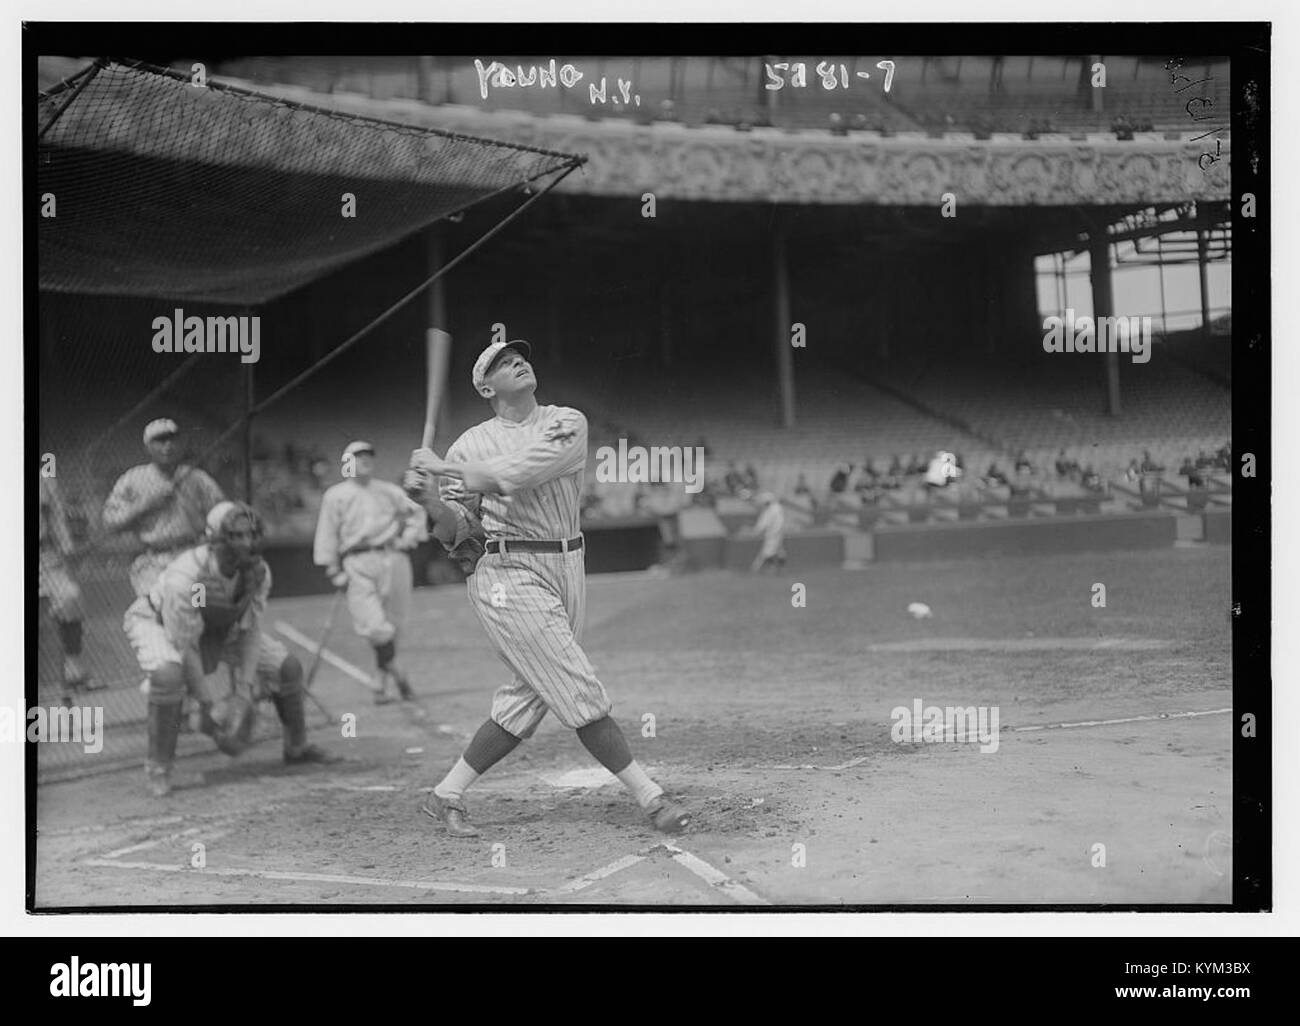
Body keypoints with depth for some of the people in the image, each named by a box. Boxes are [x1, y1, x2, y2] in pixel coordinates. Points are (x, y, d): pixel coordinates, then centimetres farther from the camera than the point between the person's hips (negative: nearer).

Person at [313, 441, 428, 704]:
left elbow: (416, 513, 26)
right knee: (373, 626, -17)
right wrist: (334, 571, 0)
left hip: (393, 561, 3)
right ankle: (395, 670, 4)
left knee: (392, 624, 3)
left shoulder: (389, 492, 17)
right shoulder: (336, 495, 10)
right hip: (359, 564, -3)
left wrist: (408, 538, 9)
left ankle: (381, 683, 16)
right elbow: (327, 535, 8)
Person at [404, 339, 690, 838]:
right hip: (506, 574, -4)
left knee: (526, 700, 6)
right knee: (579, 692, -9)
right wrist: (429, 499, -17)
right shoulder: (470, 444, 5)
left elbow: (523, 471, -14)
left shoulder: (567, 423, 6)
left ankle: (446, 796, 18)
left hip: (566, 568, 4)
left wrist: (445, 468, -13)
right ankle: (651, 798, -6)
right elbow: (457, 531, 2)